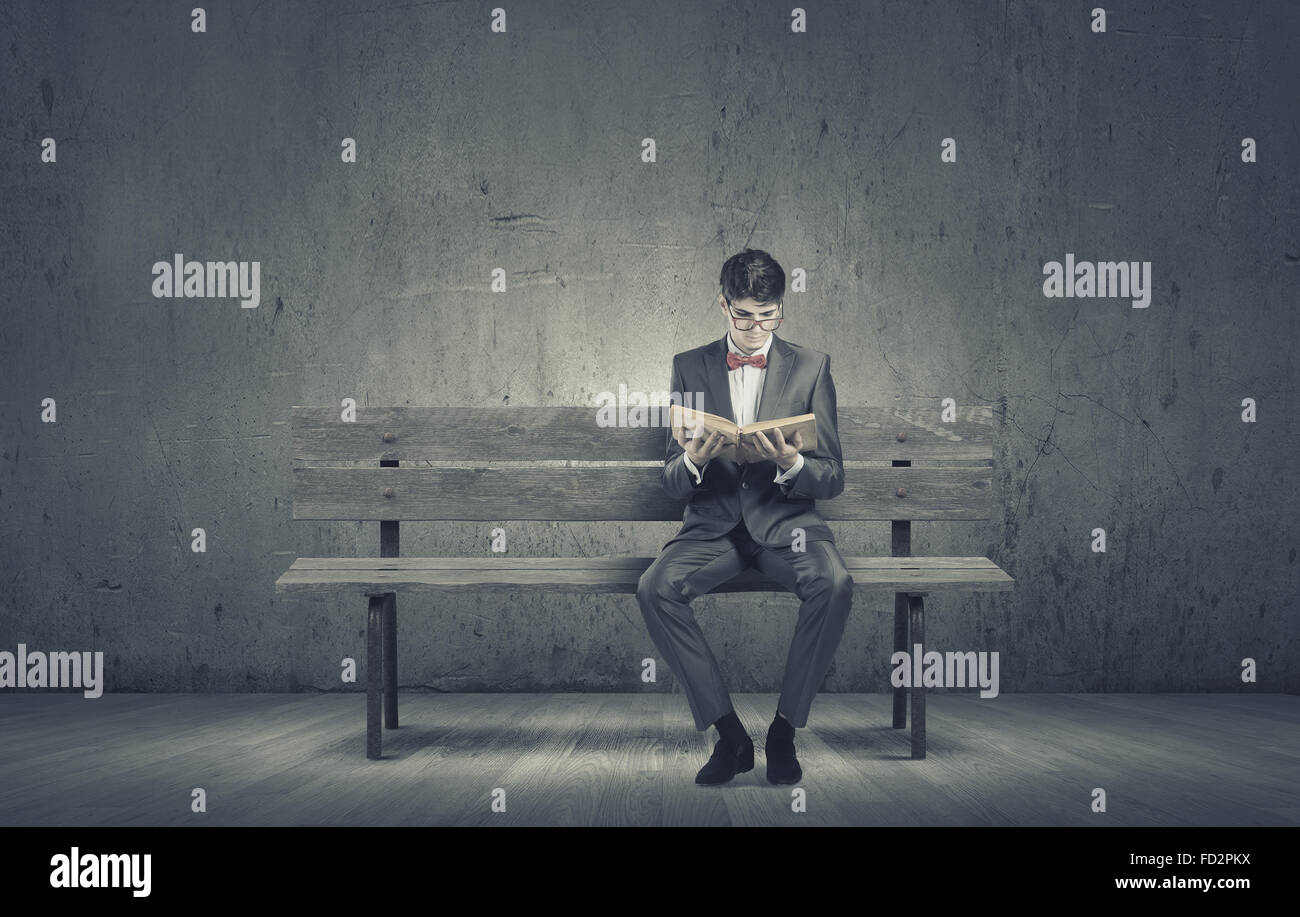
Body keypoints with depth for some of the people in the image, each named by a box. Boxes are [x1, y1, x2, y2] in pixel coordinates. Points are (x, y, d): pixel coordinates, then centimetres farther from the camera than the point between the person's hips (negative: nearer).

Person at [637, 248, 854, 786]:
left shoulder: (811, 368, 5)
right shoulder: (689, 367, 8)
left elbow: (832, 480, 2)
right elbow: (672, 483, 6)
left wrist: (791, 464, -21)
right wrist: (692, 461, -19)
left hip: (786, 519, -1)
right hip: (713, 523, 1)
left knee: (833, 584, -33)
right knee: (654, 589, -28)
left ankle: (785, 729, -16)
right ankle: (728, 732, -18)